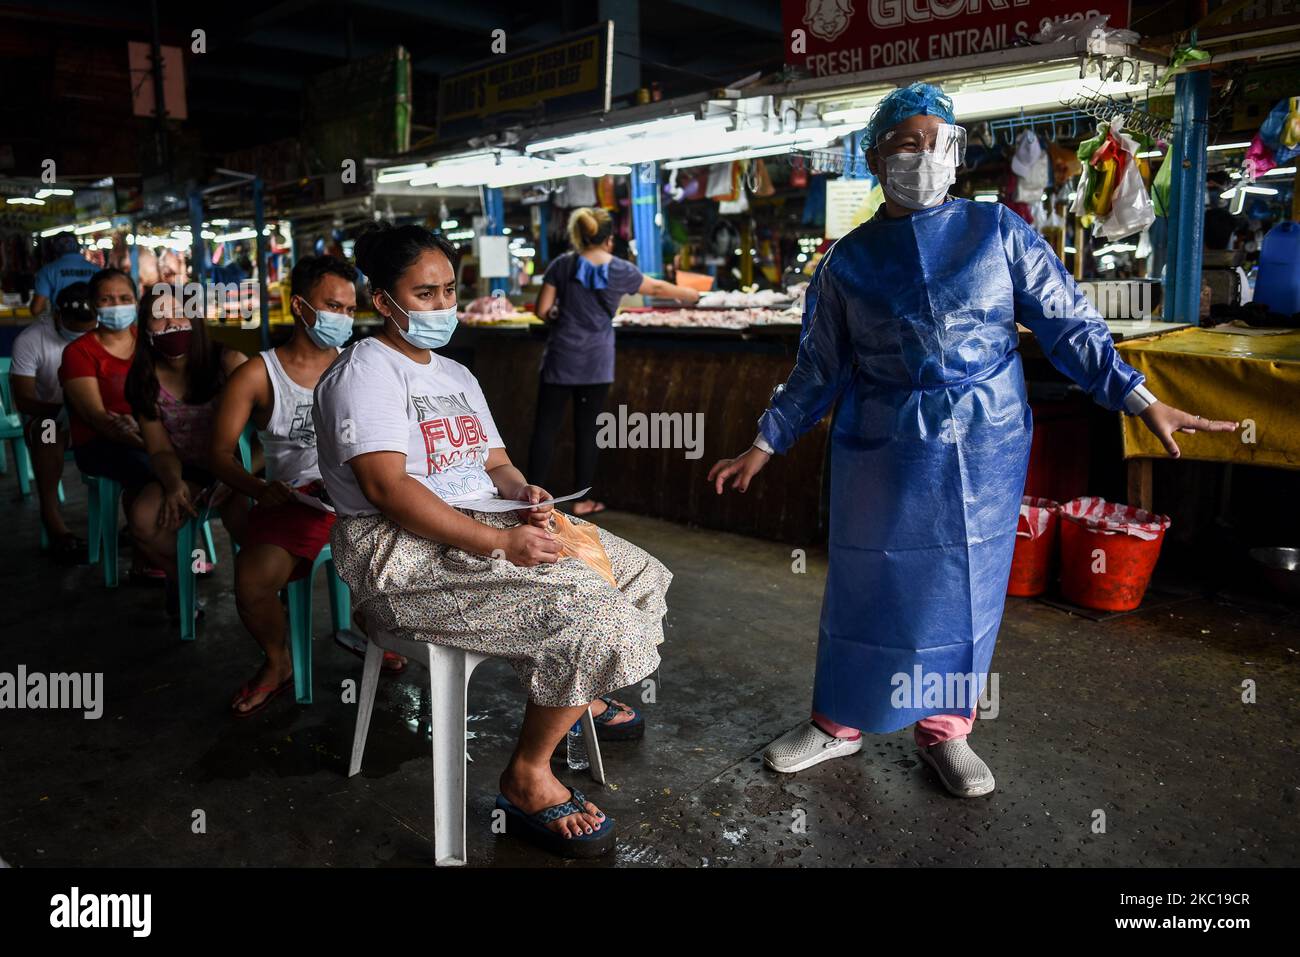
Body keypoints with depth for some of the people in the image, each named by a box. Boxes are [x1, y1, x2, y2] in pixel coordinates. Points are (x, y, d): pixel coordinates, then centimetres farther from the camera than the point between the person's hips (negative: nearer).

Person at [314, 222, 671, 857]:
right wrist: (499, 543, -26)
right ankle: (527, 777, -7)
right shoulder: (366, 371, -10)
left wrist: (522, 493, -8)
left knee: (638, 574, 10)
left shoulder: (455, 374, 20)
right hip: (403, 551, -9)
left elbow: (495, 463, 18)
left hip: (487, 528, 9)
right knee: (590, 614, -26)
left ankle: (580, 694, 34)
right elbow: (387, 488, -21)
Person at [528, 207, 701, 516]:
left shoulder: (562, 265, -1)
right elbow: (656, 288, 17)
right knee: (587, 429, 7)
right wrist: (691, 295, 33)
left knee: (546, 425, 4)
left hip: (561, 358, 0)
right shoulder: (621, 270, 1)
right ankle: (581, 500, 15)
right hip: (596, 362, 0)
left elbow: (542, 310, -1)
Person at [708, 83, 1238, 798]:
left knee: (966, 585, 8)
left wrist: (1139, 399, -7)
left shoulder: (1000, 232, 2)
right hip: (883, 451, 0)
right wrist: (766, 444, 9)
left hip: (984, 447, 1)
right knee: (866, 583, 6)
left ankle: (944, 727, 27)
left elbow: (1067, 326, 2)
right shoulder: (848, 261, 3)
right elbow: (818, 367, 10)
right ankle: (838, 722, 25)